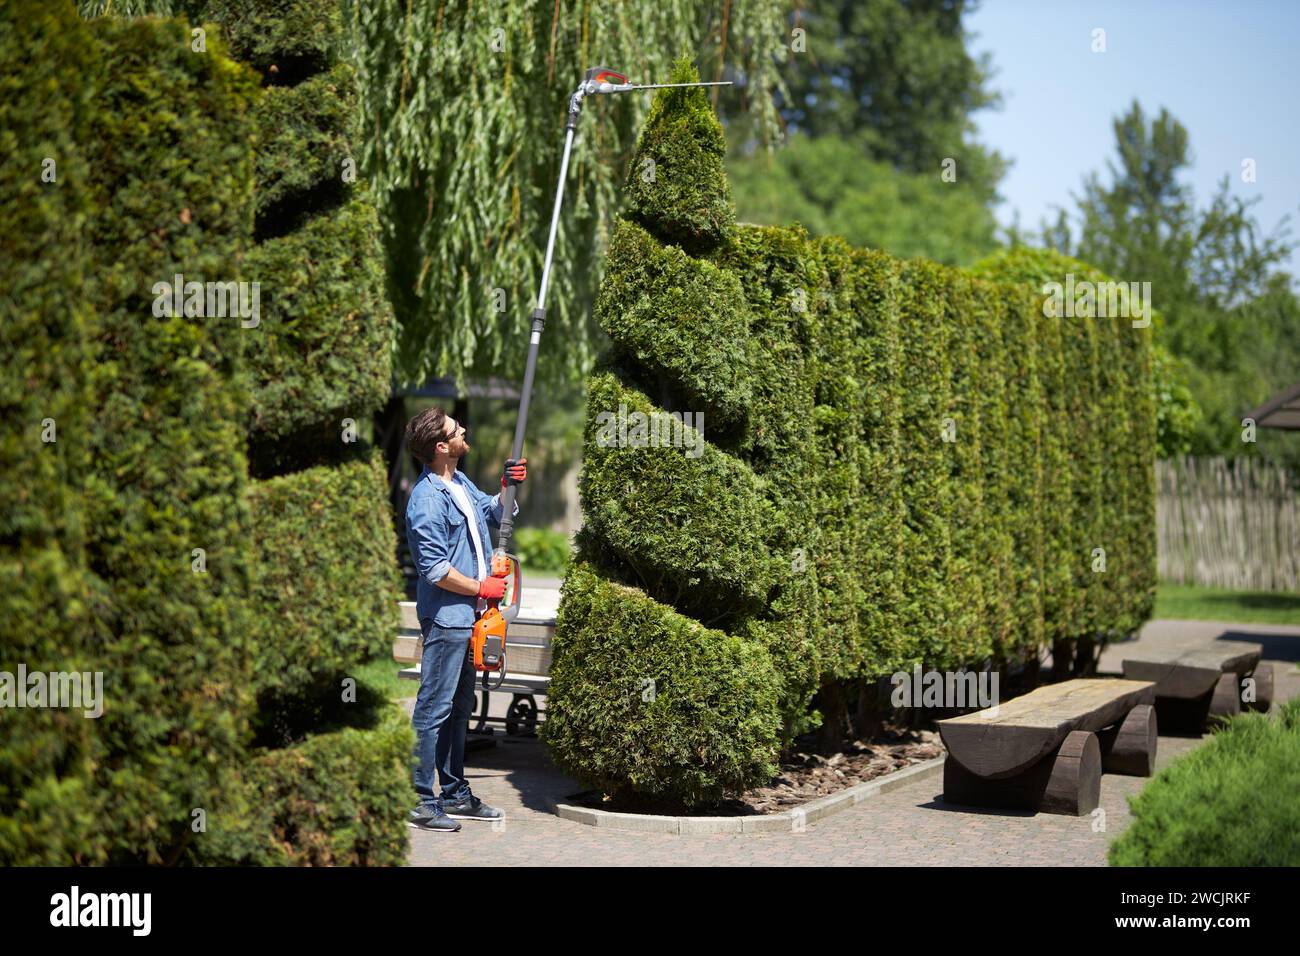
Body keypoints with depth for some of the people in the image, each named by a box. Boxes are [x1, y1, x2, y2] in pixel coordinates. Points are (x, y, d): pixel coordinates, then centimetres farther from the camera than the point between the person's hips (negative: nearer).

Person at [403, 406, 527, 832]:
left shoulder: (460, 483, 10)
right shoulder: (428, 500, -20)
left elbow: (491, 513, 29)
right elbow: (435, 569, -22)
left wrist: (507, 488, 9)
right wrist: (482, 588, -12)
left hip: (467, 617, 10)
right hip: (445, 617, -10)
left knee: (460, 707, 16)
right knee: (434, 709, -5)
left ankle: (455, 794, 26)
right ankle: (420, 801, 1)